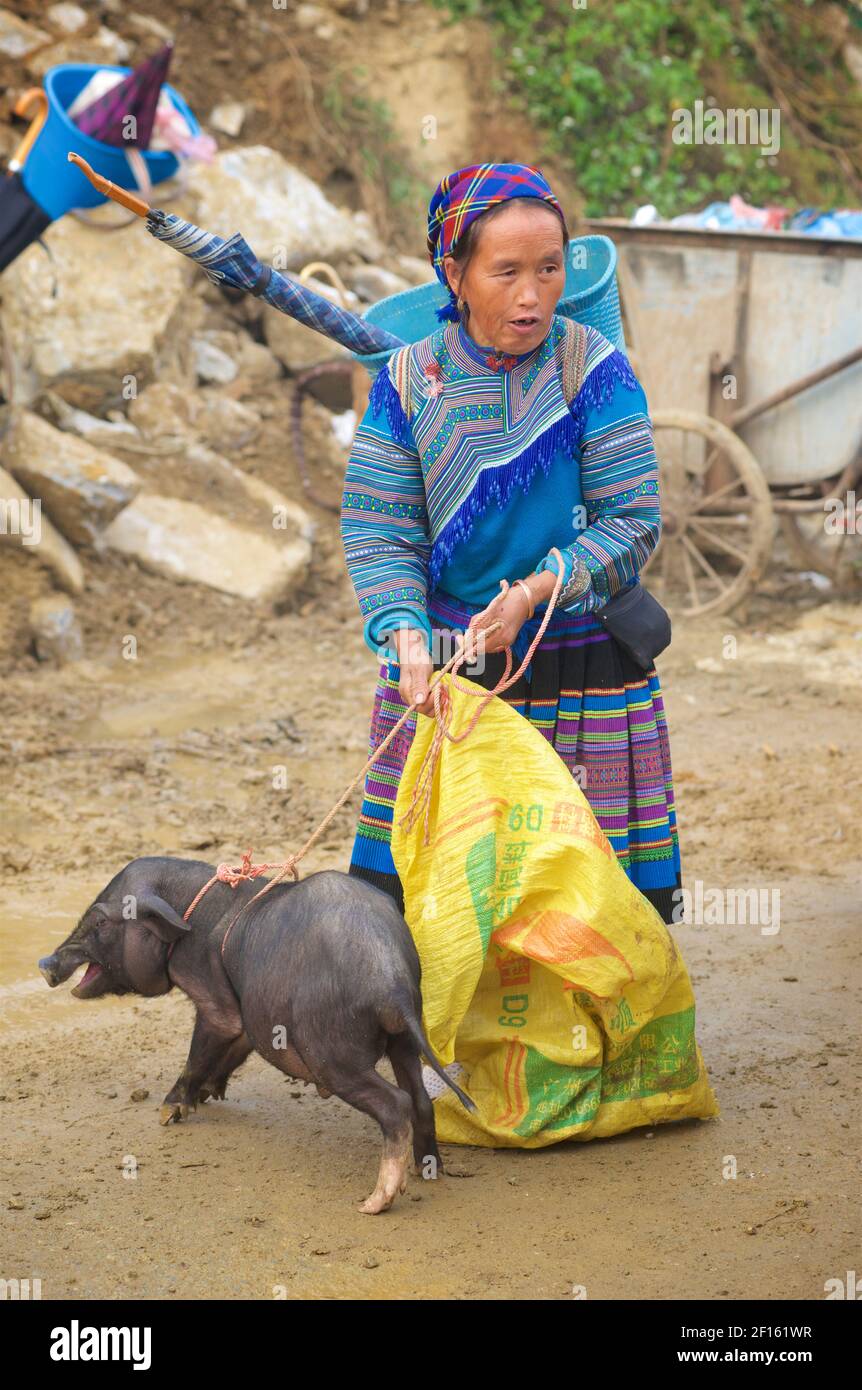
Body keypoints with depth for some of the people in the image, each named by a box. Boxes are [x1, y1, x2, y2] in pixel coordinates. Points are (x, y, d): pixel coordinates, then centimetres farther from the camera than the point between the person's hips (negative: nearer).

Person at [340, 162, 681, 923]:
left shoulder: (594, 368, -6)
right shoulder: (409, 379, -2)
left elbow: (633, 522, -7)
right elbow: (378, 530, -4)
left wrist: (535, 592, -20)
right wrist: (407, 640, -20)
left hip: (584, 669, -1)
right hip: (442, 670, 1)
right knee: (411, 889, 4)